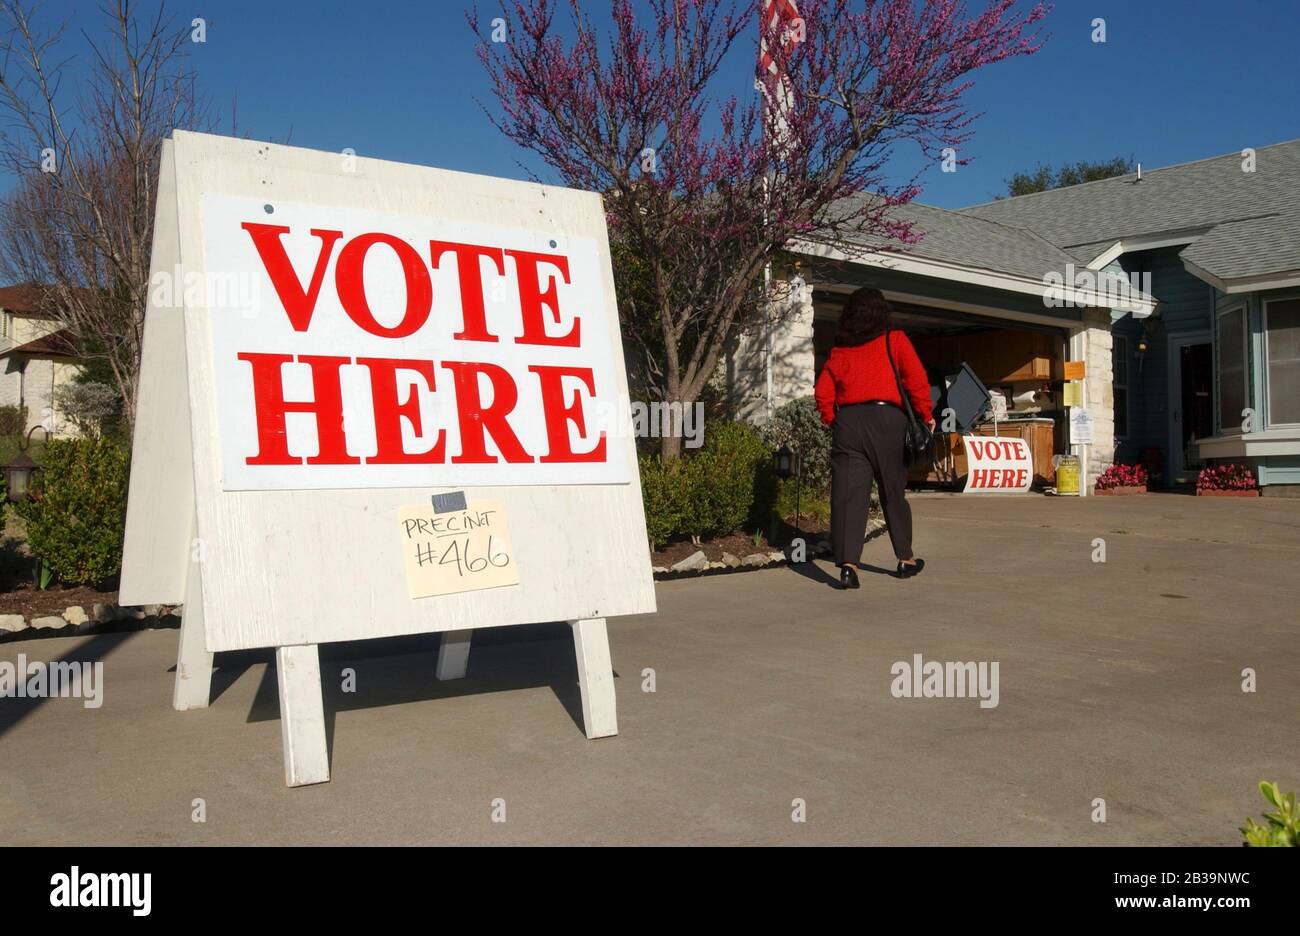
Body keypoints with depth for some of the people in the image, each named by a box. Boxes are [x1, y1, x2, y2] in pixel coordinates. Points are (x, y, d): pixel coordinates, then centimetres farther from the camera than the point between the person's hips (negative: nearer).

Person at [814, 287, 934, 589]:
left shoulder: (839, 349, 13)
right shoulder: (895, 340, 7)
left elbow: (823, 390, 6)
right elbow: (917, 379, -3)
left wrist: (833, 422, 16)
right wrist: (926, 415, 6)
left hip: (848, 421, 1)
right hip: (886, 418, -1)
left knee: (848, 493, -3)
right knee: (893, 492, 12)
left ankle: (847, 564, -15)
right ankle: (905, 559, 25)